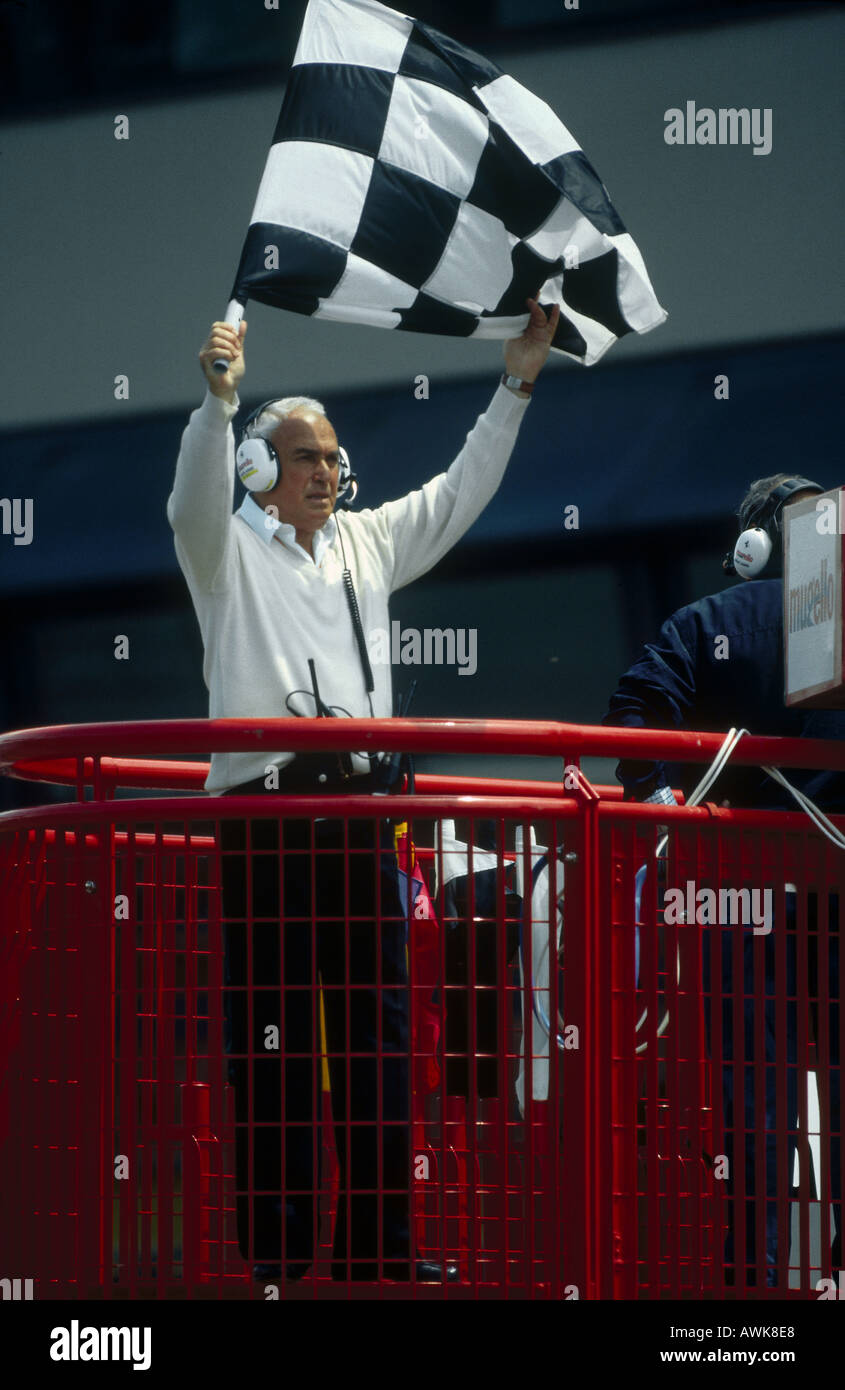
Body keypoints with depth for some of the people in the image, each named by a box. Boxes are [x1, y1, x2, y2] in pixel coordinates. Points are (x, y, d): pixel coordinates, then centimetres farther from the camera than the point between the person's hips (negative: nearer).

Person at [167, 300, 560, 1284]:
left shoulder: (367, 542, 21)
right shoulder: (228, 549, 6)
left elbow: (460, 494, 25)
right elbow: (197, 497, -14)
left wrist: (515, 386, 19)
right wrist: (219, 396, -30)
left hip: (360, 808, 5)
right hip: (265, 807, -5)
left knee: (376, 1032, 4)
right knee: (272, 1036, -6)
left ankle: (378, 1244, 7)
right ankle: (276, 1250, -6)